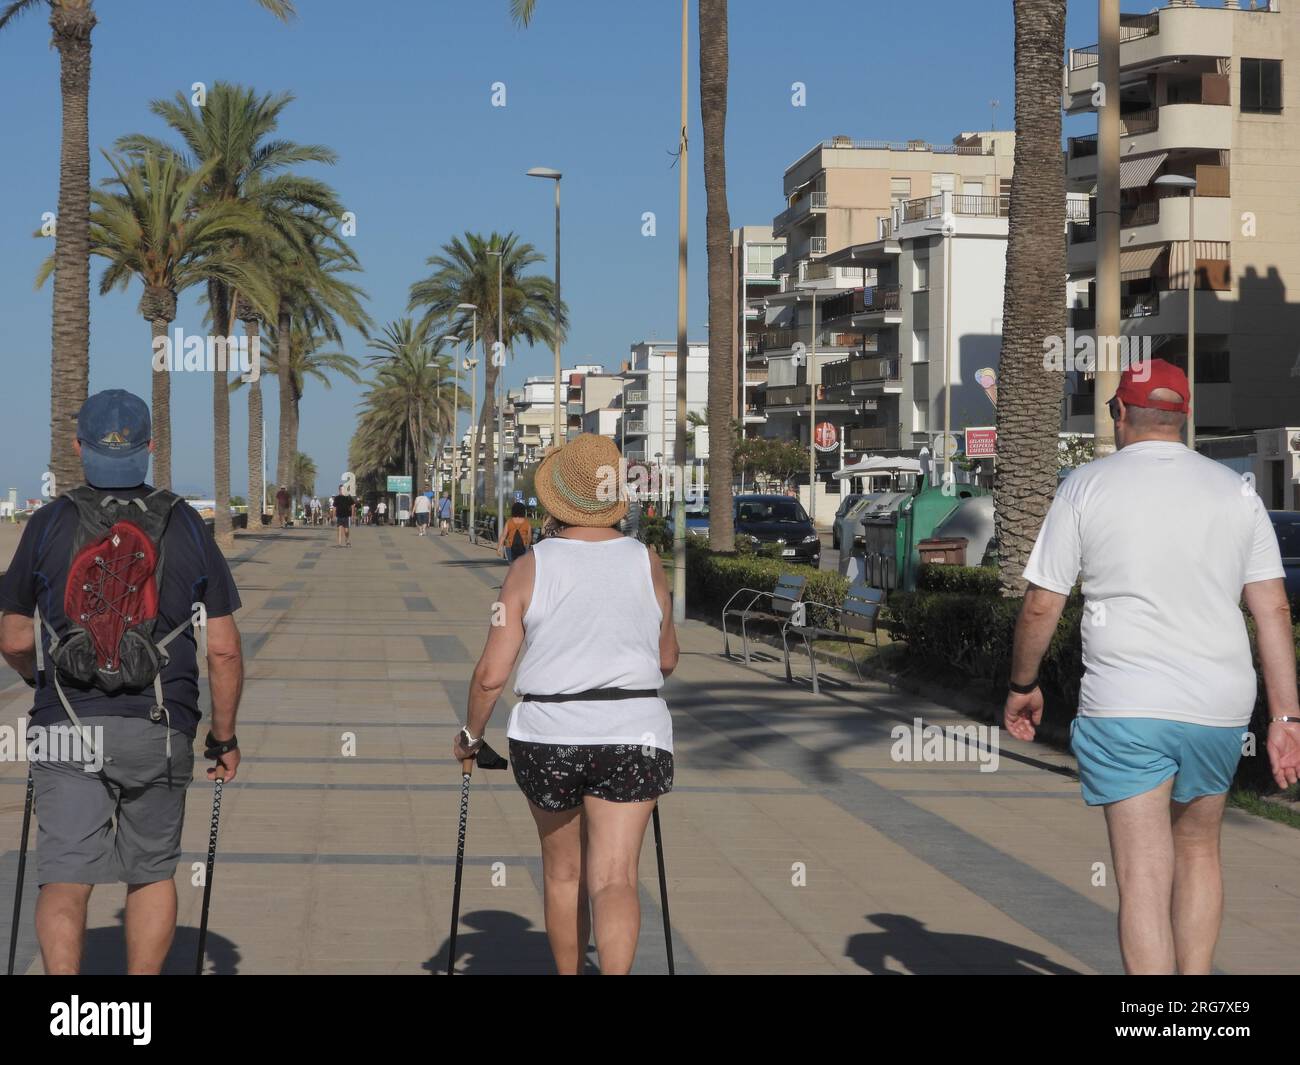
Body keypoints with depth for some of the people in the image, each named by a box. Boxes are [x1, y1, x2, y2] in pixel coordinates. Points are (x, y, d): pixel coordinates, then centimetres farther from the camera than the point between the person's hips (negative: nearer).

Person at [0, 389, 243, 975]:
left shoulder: (48, 524, 1)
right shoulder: (187, 526, 3)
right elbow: (224, 650, 1)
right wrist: (224, 738, 13)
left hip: (67, 726, -1)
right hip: (160, 730, 1)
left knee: (64, 880, -2)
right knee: (153, 873, 16)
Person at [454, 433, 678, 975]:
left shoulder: (529, 569, -4)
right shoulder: (647, 564, 3)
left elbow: (491, 674, -6)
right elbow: (667, 660, 15)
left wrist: (471, 734, 11)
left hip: (548, 736, 0)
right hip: (634, 735, 0)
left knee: (563, 874, 19)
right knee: (615, 878, -5)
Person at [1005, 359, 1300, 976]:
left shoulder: (1086, 486, 0)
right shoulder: (1236, 491, 8)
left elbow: (1040, 605, -1)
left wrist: (1022, 686, 14)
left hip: (1124, 709, -3)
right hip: (1220, 710, 4)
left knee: (1144, 878, -5)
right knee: (1197, 853, 21)